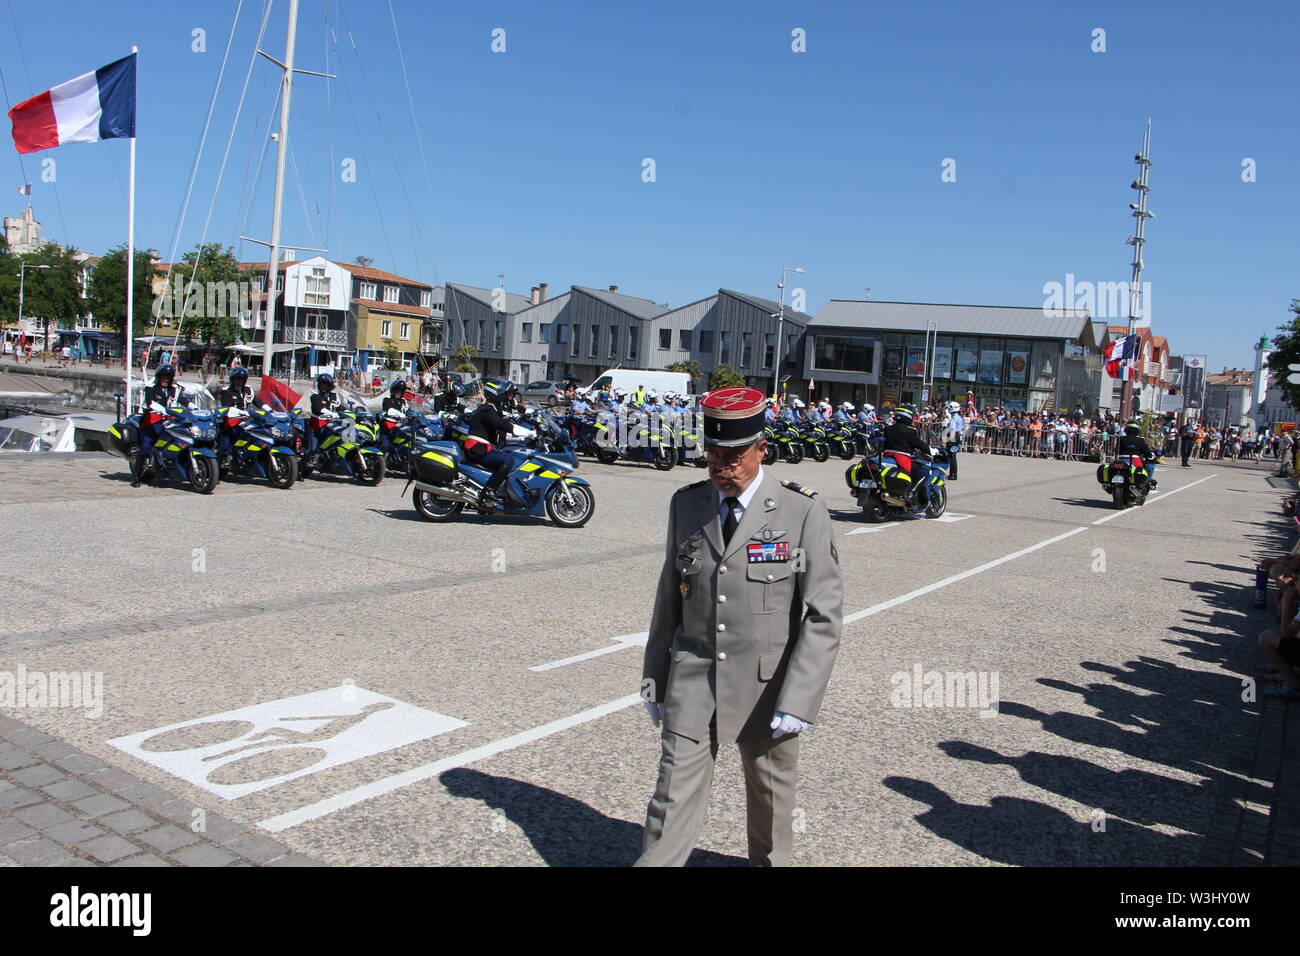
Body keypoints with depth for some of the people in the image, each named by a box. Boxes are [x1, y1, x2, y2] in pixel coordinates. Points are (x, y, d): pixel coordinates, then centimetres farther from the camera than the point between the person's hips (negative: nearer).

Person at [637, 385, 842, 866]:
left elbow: (824, 615, -10)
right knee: (674, 796, 2)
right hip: (693, 681, 2)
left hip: (768, 686, -2)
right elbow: (668, 598, 9)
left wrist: (798, 698, -15)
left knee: (770, 794, 17)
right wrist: (654, 680, 9)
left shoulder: (803, 512, -10)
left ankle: (769, 861, 42)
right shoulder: (685, 505, 3)